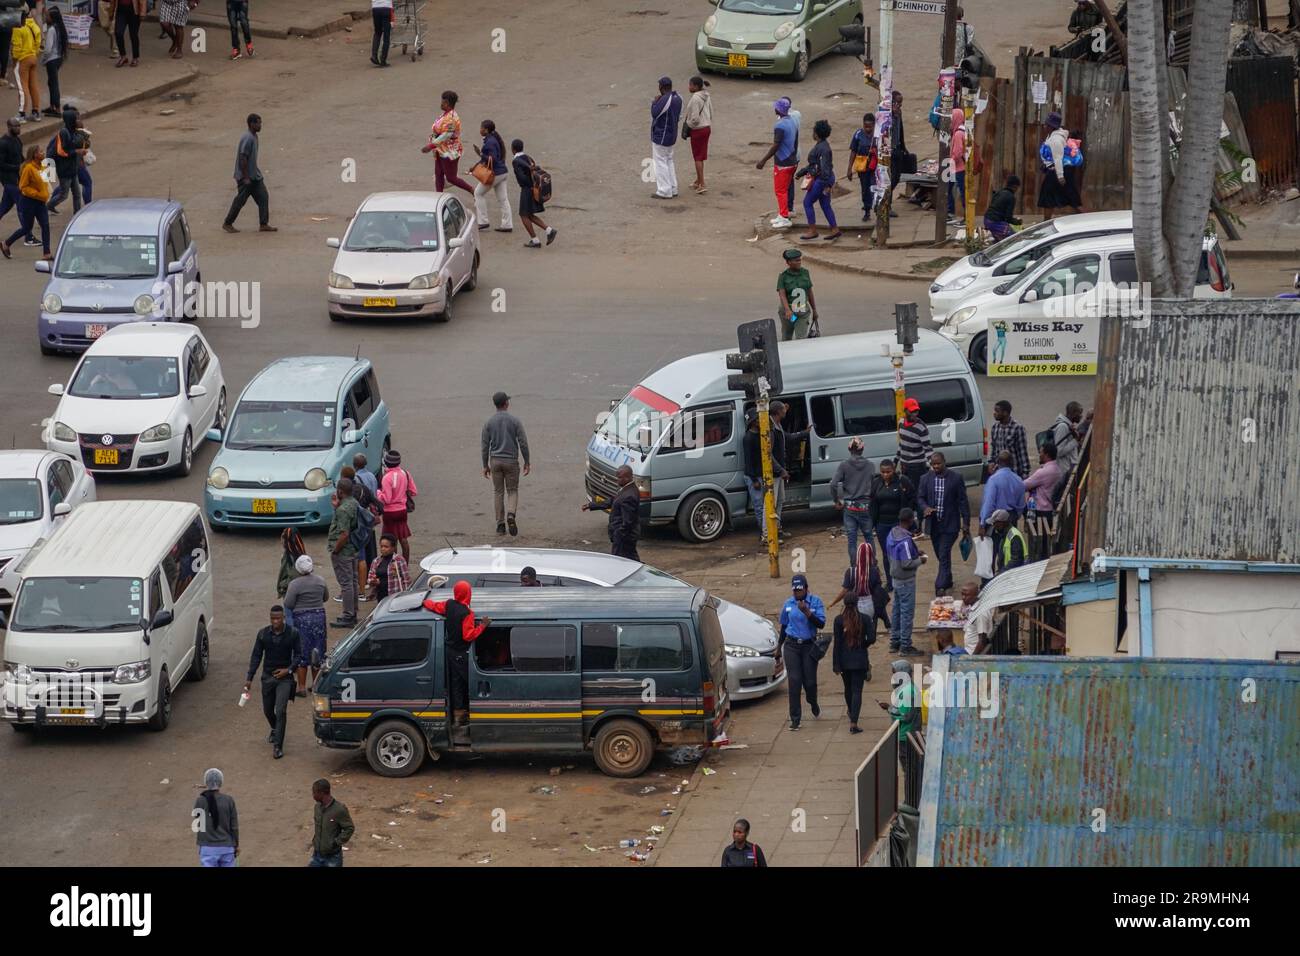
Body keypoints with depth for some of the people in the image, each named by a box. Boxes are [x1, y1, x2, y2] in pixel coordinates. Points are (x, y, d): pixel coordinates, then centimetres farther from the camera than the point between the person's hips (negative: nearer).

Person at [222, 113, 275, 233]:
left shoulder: (254, 137, 9)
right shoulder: (247, 139, -22)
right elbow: (243, 159, -24)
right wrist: (245, 177, -22)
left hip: (254, 176, 9)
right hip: (246, 177, -9)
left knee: (264, 197, 3)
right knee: (240, 201, 0)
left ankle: (263, 225, 6)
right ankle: (227, 224, 14)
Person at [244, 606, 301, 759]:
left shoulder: (293, 633, -7)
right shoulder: (263, 634, -2)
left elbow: (298, 655, 0)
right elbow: (256, 656, 3)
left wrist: (289, 670, -16)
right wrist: (249, 678, -2)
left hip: (284, 677, -3)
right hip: (267, 676, 3)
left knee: (281, 711, -13)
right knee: (267, 710, 15)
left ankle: (278, 746, -10)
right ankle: (274, 729, 47)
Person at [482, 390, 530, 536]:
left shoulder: (489, 423, -1)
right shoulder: (515, 421, -6)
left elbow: (484, 445, 1)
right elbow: (523, 443, -6)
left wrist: (485, 466, 9)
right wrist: (527, 462, 3)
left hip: (495, 461, 1)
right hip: (511, 460, -1)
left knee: (498, 492, 9)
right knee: (512, 490, 9)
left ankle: (500, 524, 8)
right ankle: (511, 514, -19)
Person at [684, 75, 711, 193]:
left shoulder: (695, 98, -22)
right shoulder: (706, 97, 4)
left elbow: (695, 118, -23)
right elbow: (711, 114, 11)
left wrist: (688, 126, -6)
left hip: (698, 130, -8)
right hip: (707, 127, 8)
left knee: (697, 157, 1)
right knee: (700, 156, 19)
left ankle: (702, 185, 1)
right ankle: (698, 181, 30)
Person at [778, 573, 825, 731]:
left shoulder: (815, 602, -4)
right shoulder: (788, 604, 5)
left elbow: (821, 624, -13)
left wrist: (807, 612, -26)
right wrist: (779, 647, 19)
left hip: (809, 645, -2)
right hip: (791, 646, 2)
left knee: (810, 681, 2)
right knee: (794, 681, -6)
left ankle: (813, 704, 37)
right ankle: (795, 718, -2)